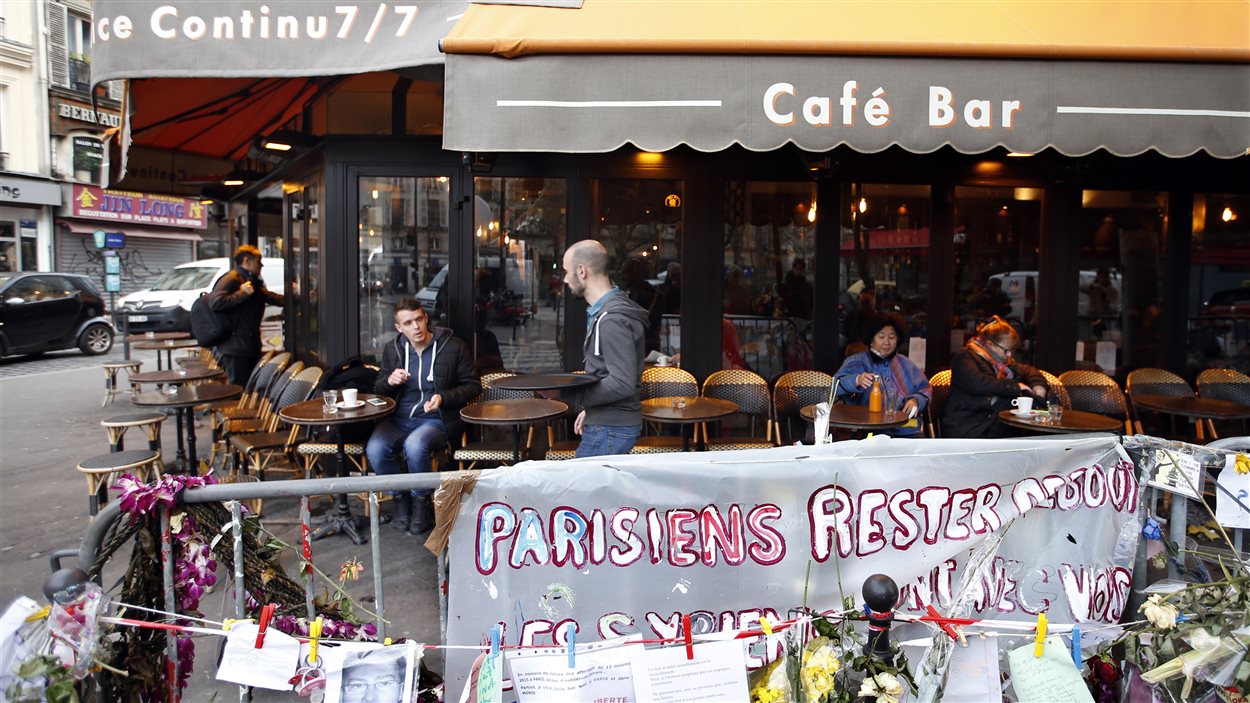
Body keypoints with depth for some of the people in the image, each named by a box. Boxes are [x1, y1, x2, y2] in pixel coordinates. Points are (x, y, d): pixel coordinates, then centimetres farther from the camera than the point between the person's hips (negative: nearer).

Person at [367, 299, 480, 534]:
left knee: (414, 445, -36)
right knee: (374, 449, -26)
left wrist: (443, 397, -14)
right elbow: (378, 389, 20)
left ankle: (421, 502, -8)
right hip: (398, 418, 4)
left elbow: (473, 385, 3)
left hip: (437, 419, -4)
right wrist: (389, 381, -5)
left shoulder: (453, 347, -1)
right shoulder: (392, 349, 10)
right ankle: (401, 498, 1)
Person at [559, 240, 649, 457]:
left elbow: (622, 384, -25)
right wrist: (589, 409, 19)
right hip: (604, 422, 10)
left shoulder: (612, 320, -19)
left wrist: (568, 394, -22)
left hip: (610, 430, -10)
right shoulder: (602, 313, 14)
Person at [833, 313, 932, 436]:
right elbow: (837, 385, -11)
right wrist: (856, 380, -33)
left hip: (907, 431, 4)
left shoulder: (906, 364, 23)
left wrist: (916, 400, -3)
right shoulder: (857, 362, 6)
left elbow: (925, 389, 21)